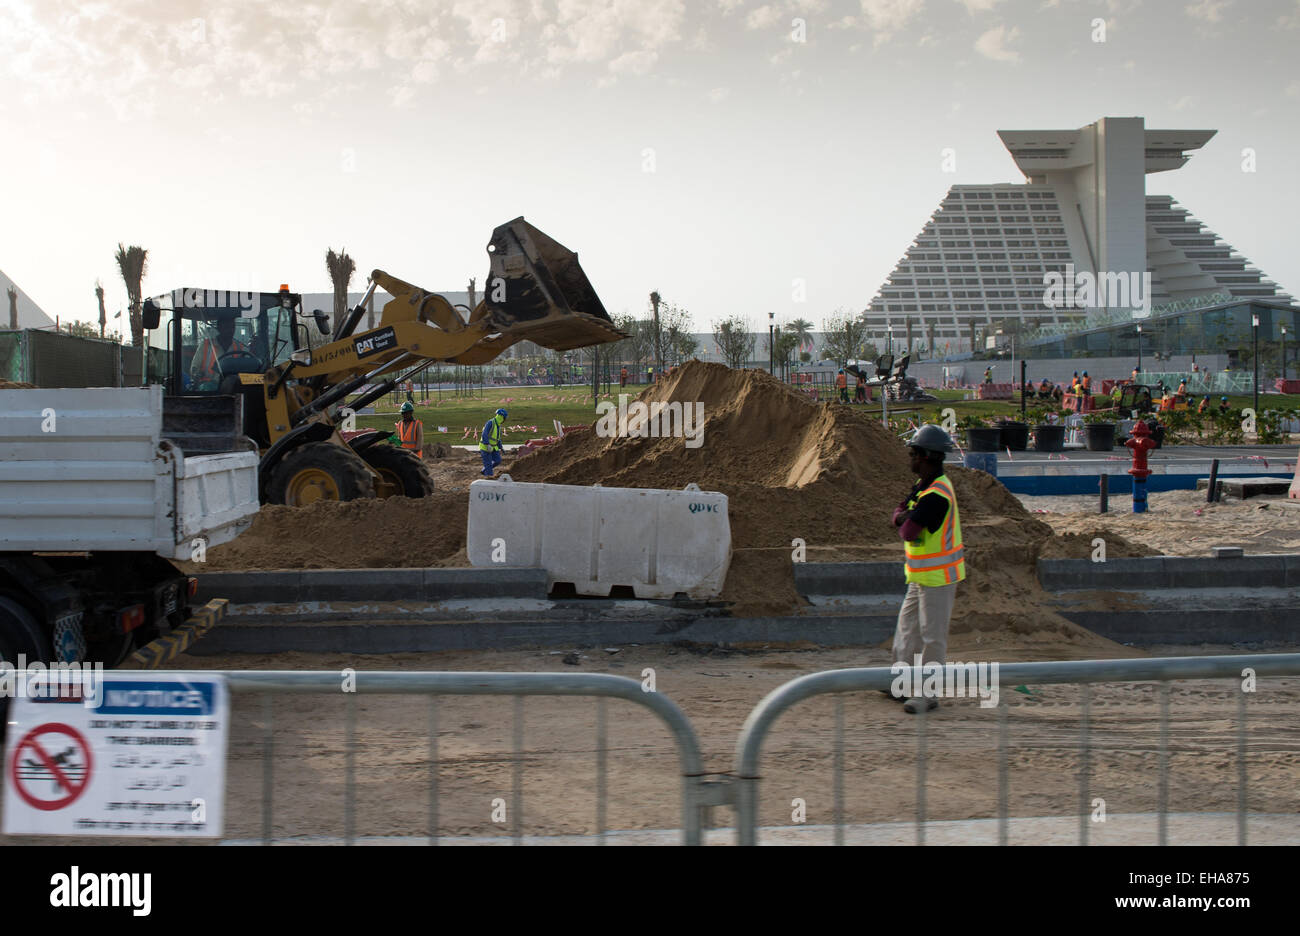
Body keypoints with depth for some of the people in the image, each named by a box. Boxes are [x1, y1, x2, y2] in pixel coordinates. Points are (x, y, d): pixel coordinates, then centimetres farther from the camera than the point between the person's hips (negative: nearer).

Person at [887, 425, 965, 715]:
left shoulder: (936, 495, -25)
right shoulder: (923, 485, 8)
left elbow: (908, 532, -27)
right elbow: (899, 515, 10)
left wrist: (904, 519, -5)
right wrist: (904, 515, -14)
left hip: (938, 576, -10)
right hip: (921, 575, 10)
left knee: (932, 635, -3)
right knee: (908, 626, 18)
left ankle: (928, 694, 4)